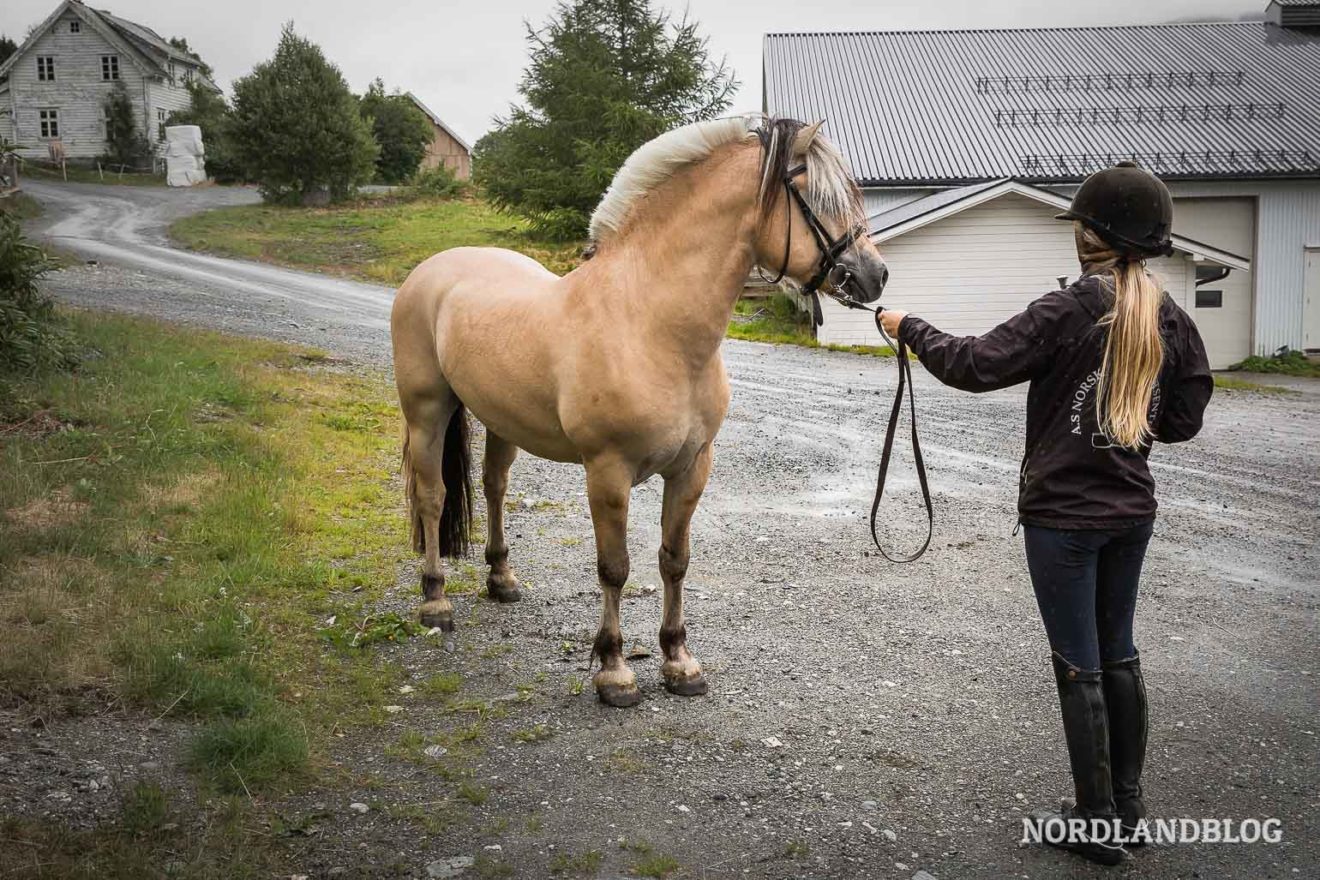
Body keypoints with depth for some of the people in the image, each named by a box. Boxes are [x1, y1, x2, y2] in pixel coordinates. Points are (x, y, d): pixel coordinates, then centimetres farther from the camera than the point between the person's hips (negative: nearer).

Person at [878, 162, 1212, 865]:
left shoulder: (1069, 312, -19)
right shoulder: (1173, 320, 1)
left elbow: (974, 366, -21)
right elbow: (1183, 422, 7)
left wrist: (909, 328, -6)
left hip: (1063, 515, -6)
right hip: (1133, 511, 7)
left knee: (1079, 668, 4)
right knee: (1119, 655, 19)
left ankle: (1098, 826, 14)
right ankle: (1128, 808, 29)